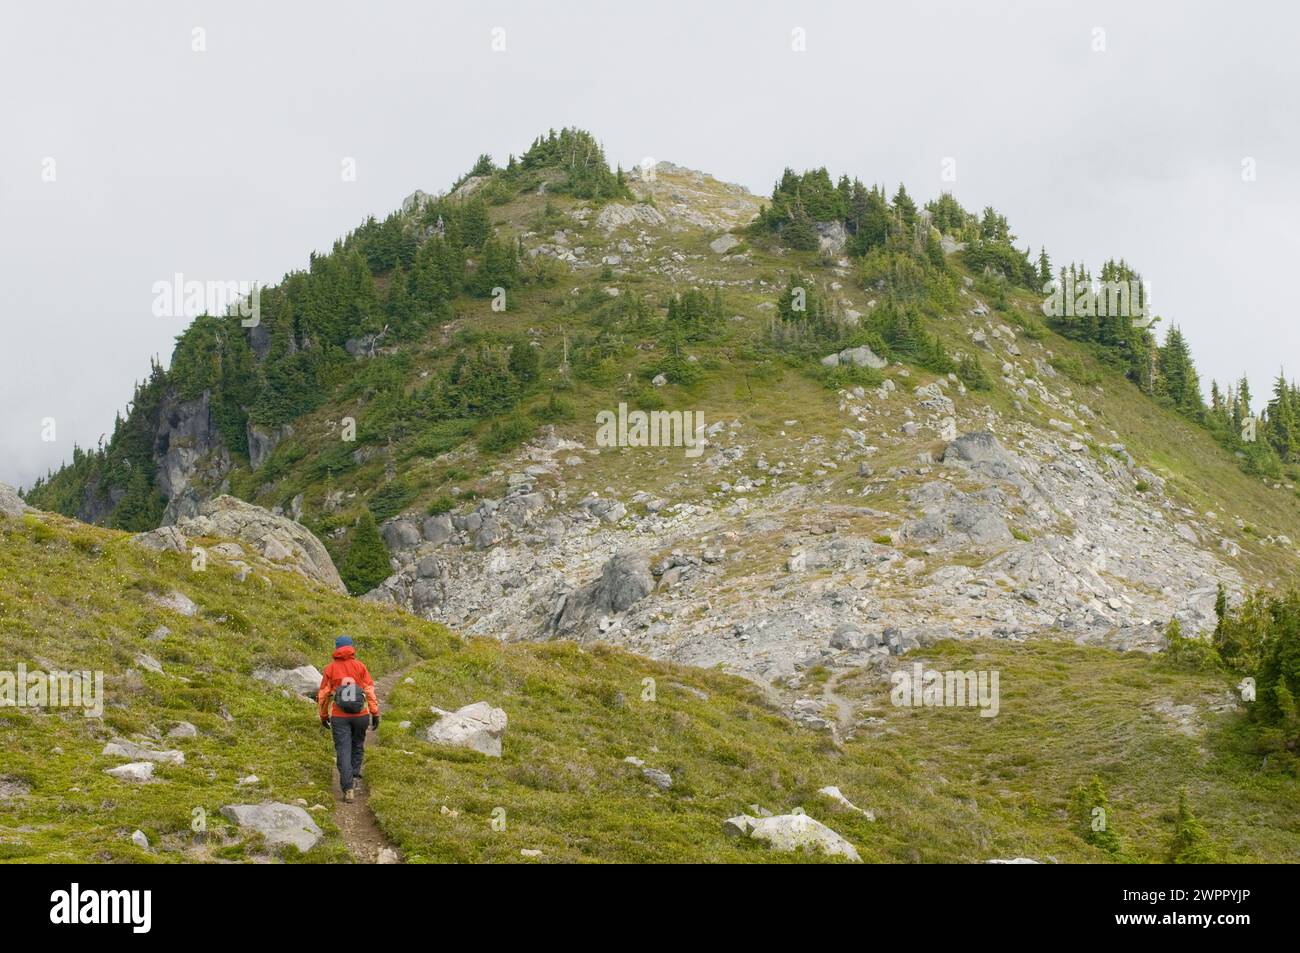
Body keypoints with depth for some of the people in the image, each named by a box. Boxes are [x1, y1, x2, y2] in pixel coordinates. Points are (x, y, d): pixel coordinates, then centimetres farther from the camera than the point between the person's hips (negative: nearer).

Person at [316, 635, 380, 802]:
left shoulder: (330, 669, 1)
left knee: (343, 751, -1)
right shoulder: (360, 666, 0)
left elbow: (323, 694, 4)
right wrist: (375, 713, -1)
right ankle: (354, 776, 22)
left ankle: (348, 788, -9)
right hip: (360, 714, 1)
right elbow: (370, 690, -5)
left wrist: (323, 716, 17)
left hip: (339, 717, -1)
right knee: (357, 745, 24)